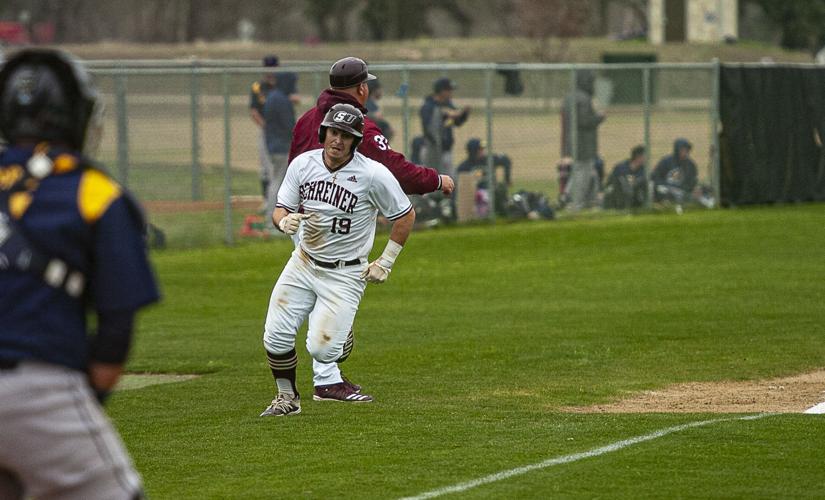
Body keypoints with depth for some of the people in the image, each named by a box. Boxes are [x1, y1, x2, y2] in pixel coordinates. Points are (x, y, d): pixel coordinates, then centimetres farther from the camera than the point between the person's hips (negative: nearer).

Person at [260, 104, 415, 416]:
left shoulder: (373, 174, -16)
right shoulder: (303, 164, -4)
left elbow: (406, 215, -5)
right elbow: (280, 210, 4)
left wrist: (386, 262, -4)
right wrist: (285, 220, -21)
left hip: (345, 274, -4)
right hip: (303, 264, 4)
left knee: (322, 349, -13)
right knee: (276, 339, -6)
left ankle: (344, 334, 24)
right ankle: (287, 398, 18)